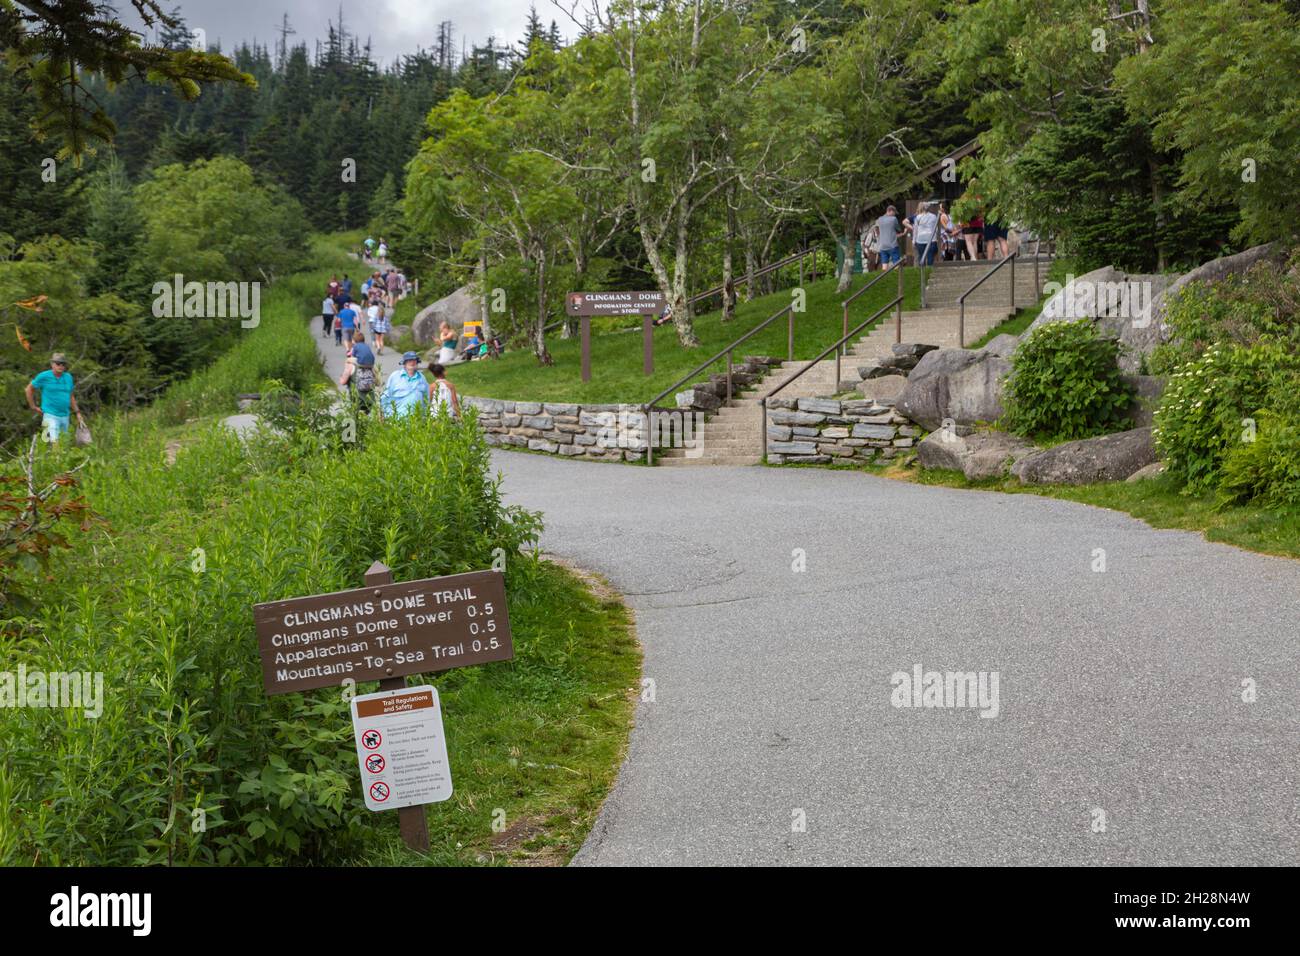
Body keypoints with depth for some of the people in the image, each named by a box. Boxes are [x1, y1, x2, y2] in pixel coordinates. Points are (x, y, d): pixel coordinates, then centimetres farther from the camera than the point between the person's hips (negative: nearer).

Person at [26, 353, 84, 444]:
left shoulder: (68, 377, 8)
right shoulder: (44, 376, -5)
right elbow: (30, 389, 6)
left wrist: (78, 413, 15)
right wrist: (33, 407, 4)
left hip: (65, 416, 6)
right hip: (50, 415, -5)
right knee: (53, 443, -19)